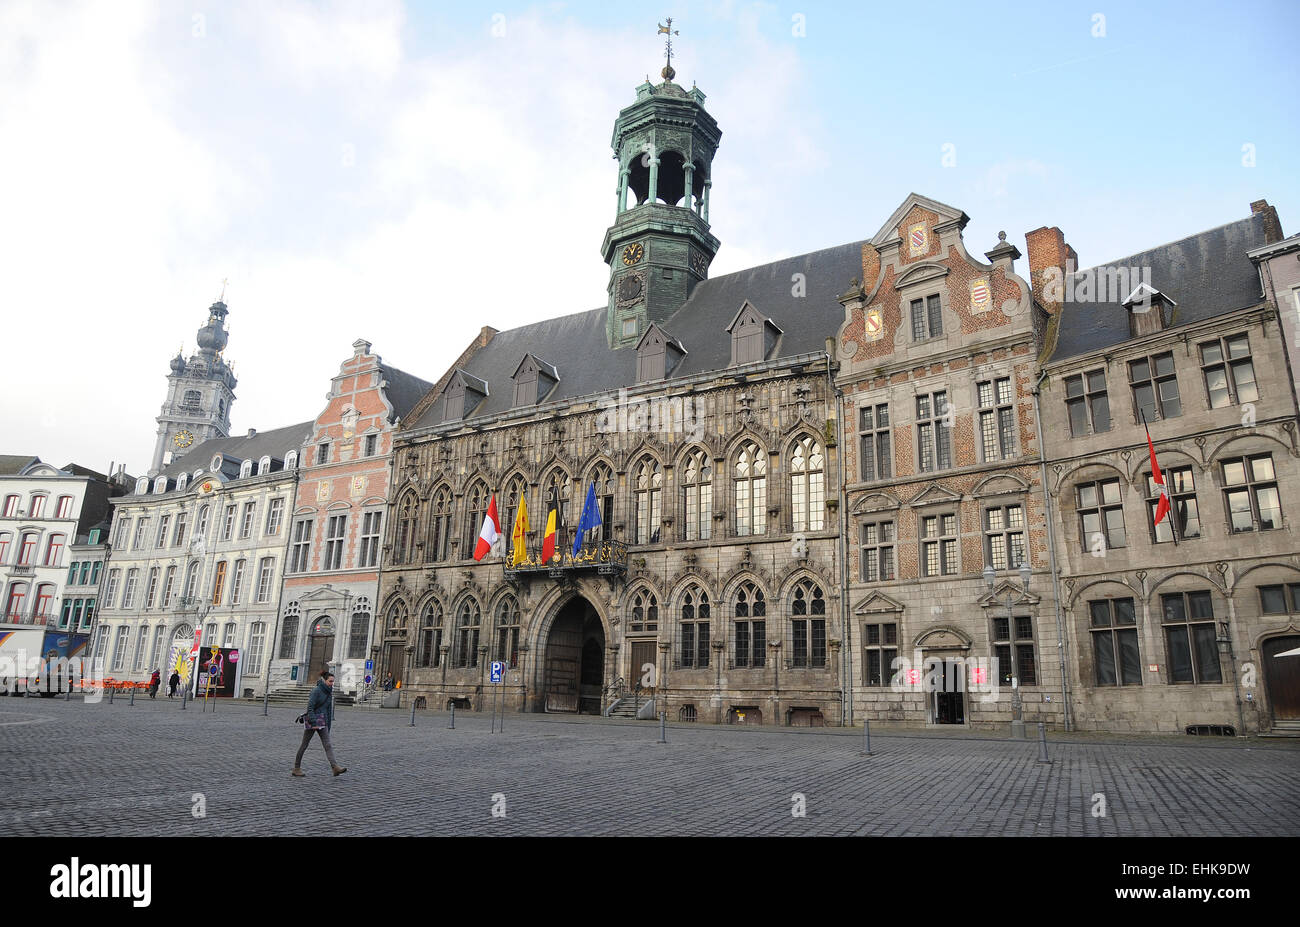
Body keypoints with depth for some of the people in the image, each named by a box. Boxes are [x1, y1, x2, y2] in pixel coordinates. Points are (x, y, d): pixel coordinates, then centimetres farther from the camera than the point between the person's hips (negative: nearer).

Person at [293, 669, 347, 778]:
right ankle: (296, 768, 19)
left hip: (322, 722, 6)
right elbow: (310, 707, -19)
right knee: (304, 744, 5)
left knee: (328, 745, -6)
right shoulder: (316, 690, -13)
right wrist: (313, 723, -25)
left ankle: (335, 767, -17)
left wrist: (329, 725, 19)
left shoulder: (329, 692, 10)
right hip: (313, 721, -6)